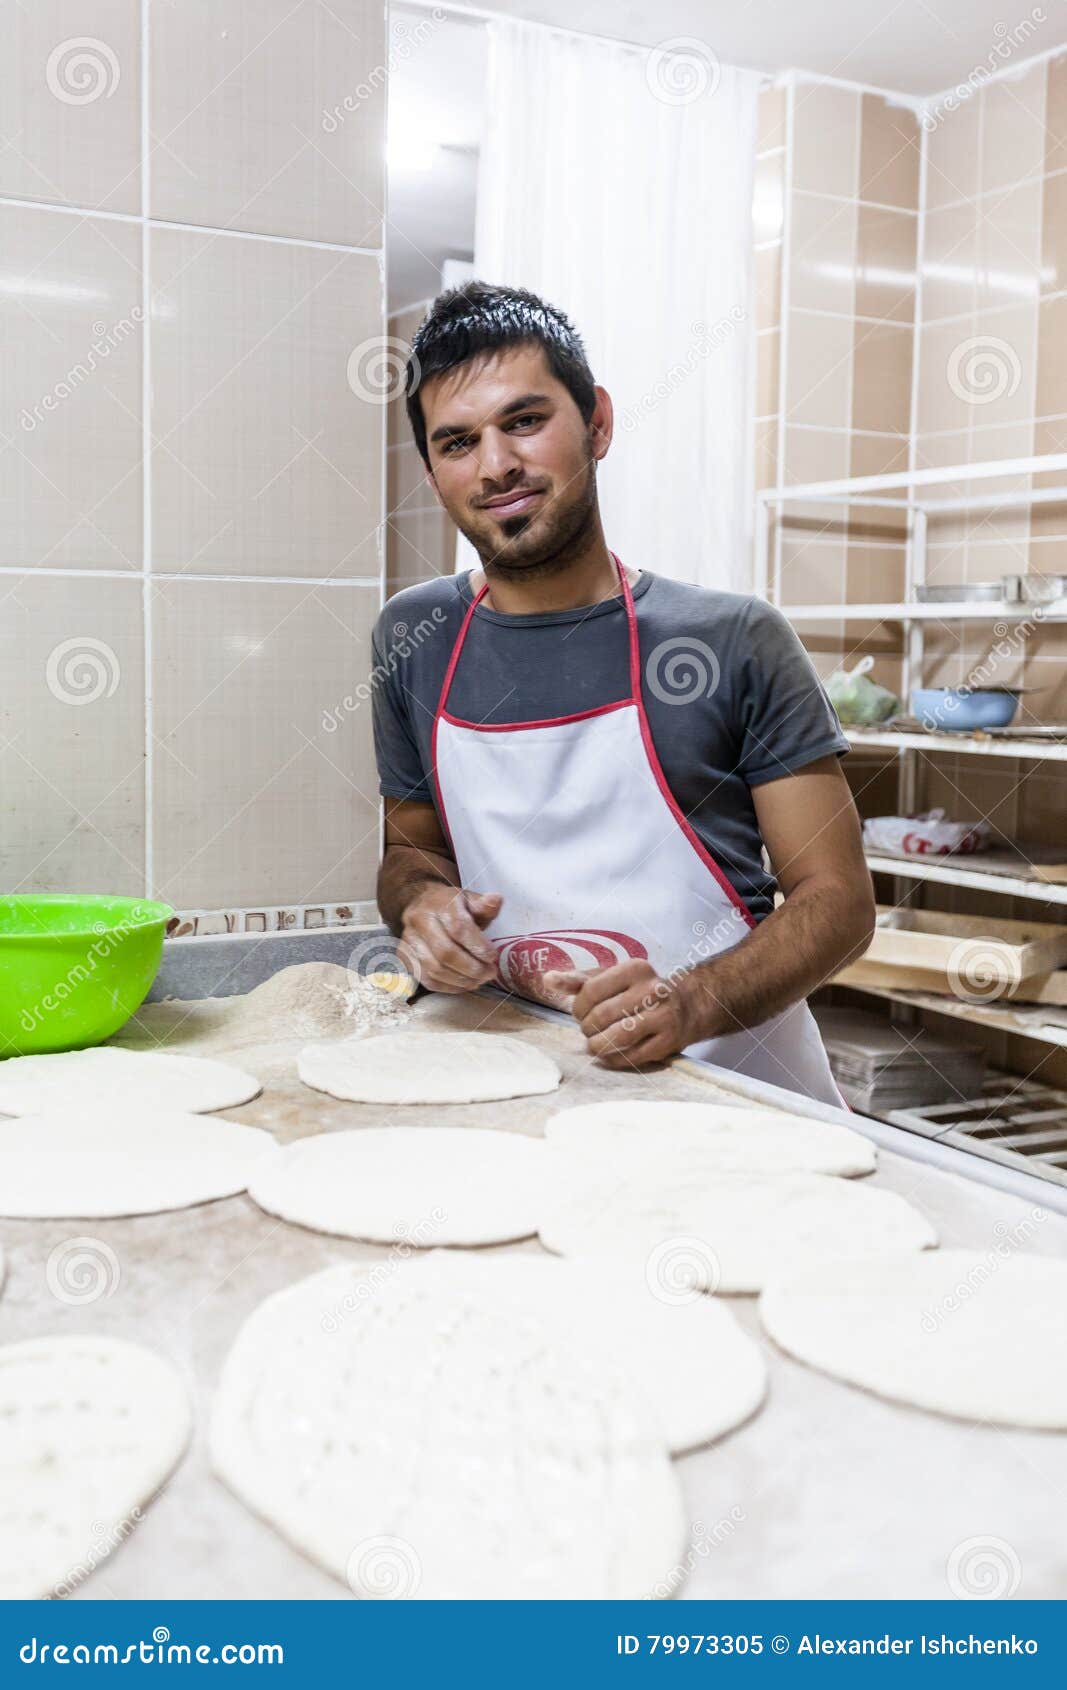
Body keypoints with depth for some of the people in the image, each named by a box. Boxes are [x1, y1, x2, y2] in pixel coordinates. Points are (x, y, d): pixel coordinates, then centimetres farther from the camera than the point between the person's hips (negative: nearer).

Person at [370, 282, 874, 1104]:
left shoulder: (733, 638, -2)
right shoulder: (413, 640, 9)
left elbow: (837, 897, 0)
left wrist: (688, 1004, -16)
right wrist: (419, 900, -1)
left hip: (735, 1077, -2)